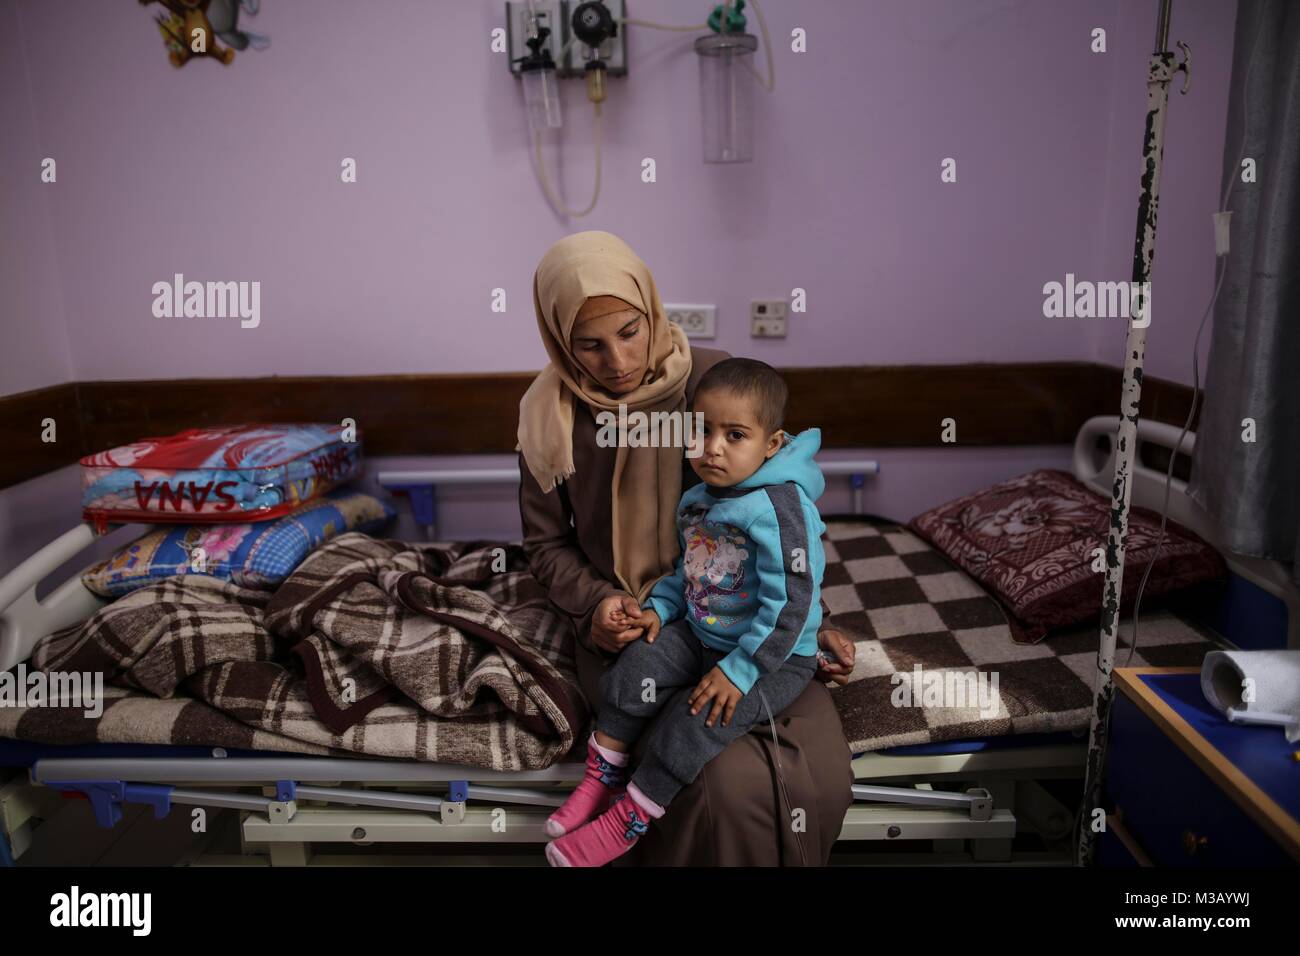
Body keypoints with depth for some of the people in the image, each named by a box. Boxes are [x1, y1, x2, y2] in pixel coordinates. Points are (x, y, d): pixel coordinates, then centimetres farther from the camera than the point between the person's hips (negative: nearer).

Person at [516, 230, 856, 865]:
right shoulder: (551, 415, -4)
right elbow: (547, 544, 8)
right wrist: (595, 604, -11)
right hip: (629, 630, -1)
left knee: (824, 778, -18)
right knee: (731, 785, -25)